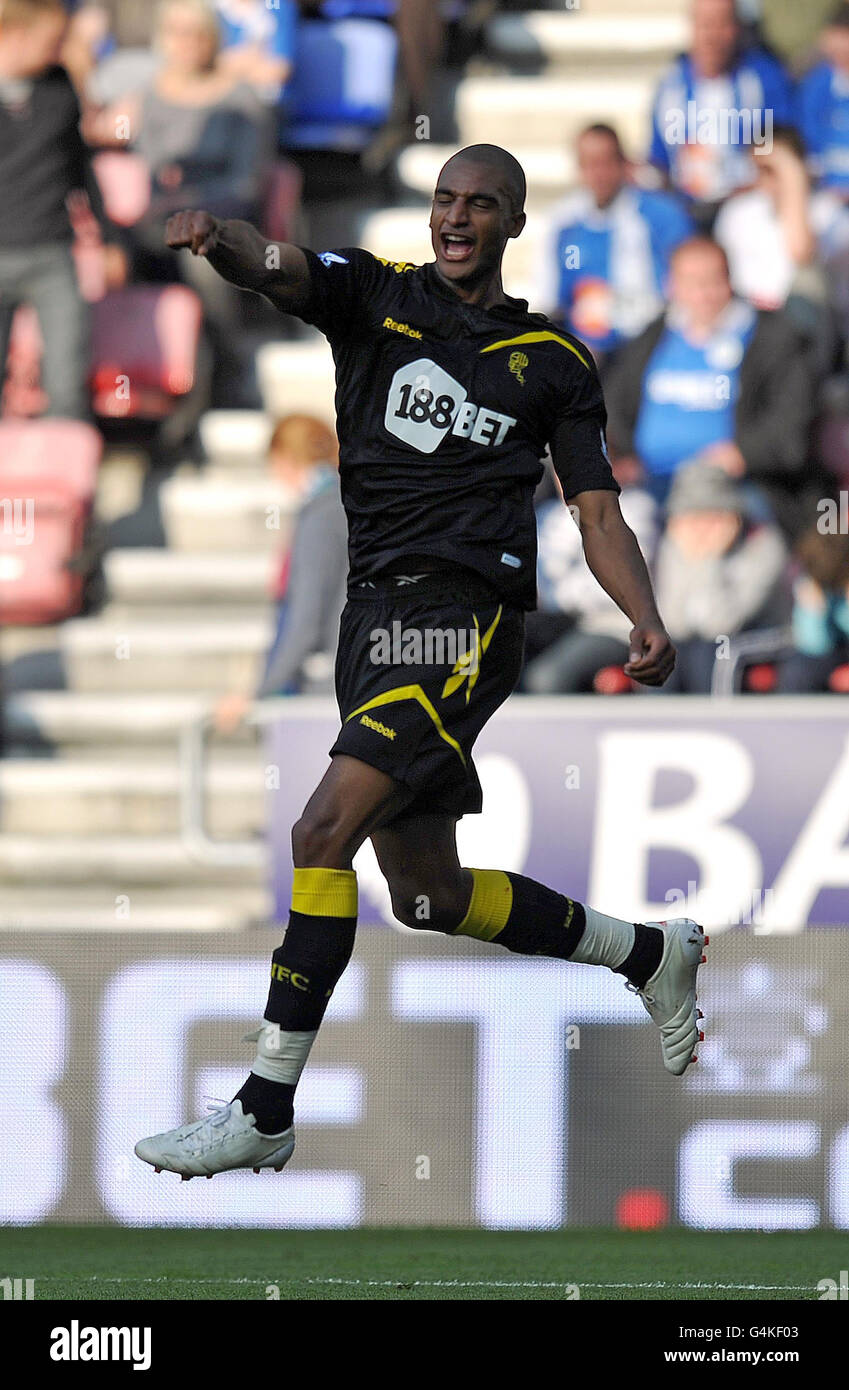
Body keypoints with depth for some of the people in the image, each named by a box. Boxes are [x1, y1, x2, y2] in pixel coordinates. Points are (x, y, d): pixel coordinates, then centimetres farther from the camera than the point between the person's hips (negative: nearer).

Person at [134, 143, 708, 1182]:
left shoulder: (553, 362, 9)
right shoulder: (375, 295, 10)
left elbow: (598, 517, 10)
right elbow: (271, 270, -10)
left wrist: (647, 622, -9)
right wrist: (219, 239, -35)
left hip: (464, 612, -5)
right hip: (376, 612, 5)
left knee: (325, 831, -20)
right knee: (427, 894, 10)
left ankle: (265, 1113, -17)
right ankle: (647, 953, 35)